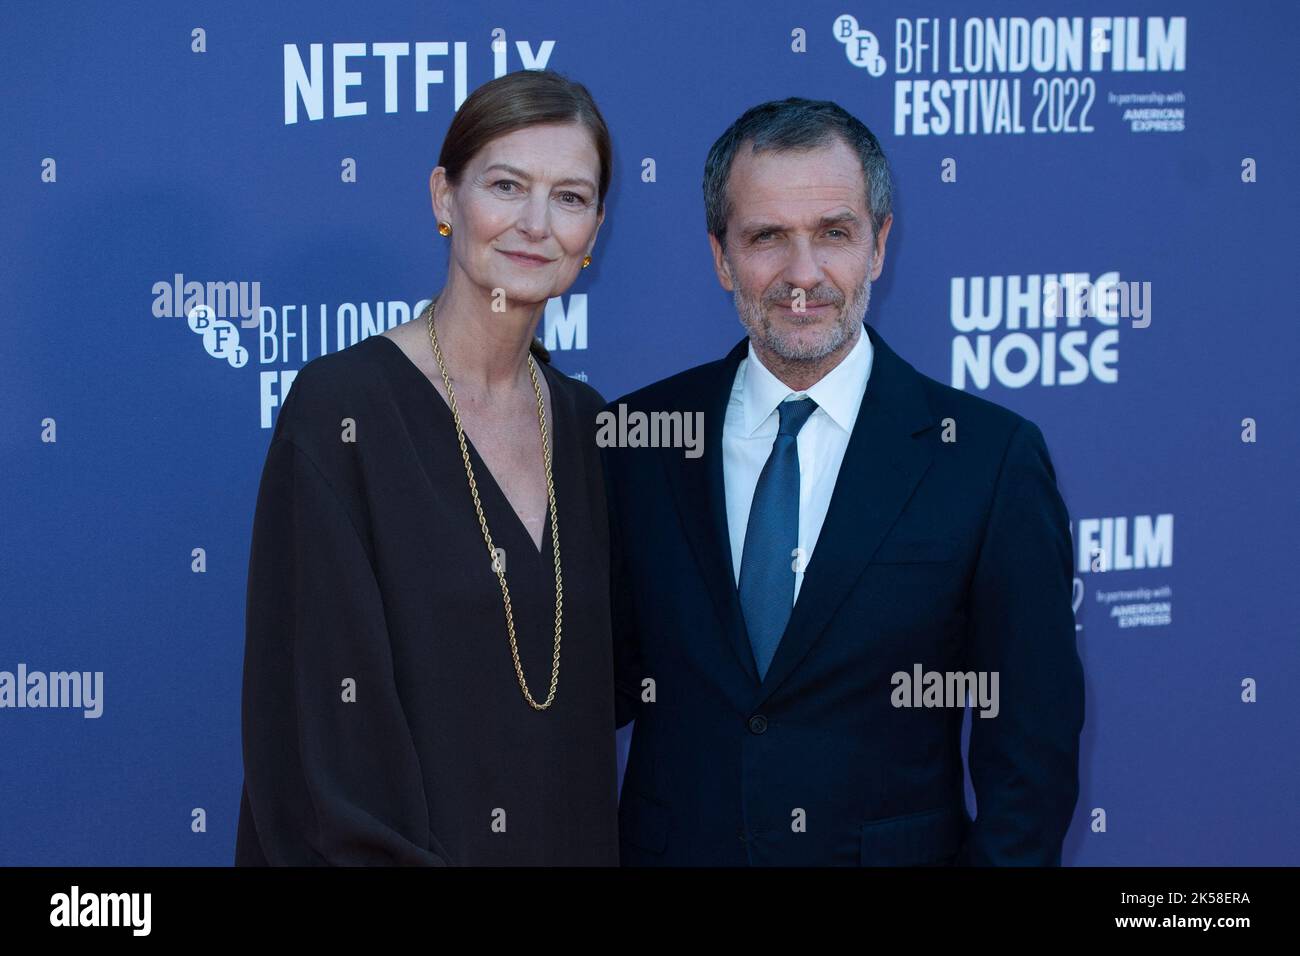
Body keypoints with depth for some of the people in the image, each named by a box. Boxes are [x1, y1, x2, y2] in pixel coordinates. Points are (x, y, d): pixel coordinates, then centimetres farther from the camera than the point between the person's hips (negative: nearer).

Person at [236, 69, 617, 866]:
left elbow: (590, 686, 11)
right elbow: (322, 722, -16)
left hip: (572, 839, 5)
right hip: (398, 845, -5)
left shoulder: (582, 421, 3)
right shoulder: (341, 409, -14)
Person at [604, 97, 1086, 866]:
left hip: (893, 851, -2)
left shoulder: (991, 458, -10)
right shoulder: (635, 438, -3)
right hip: (670, 846, 2)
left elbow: (1032, 752, -8)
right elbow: (612, 686, 1)